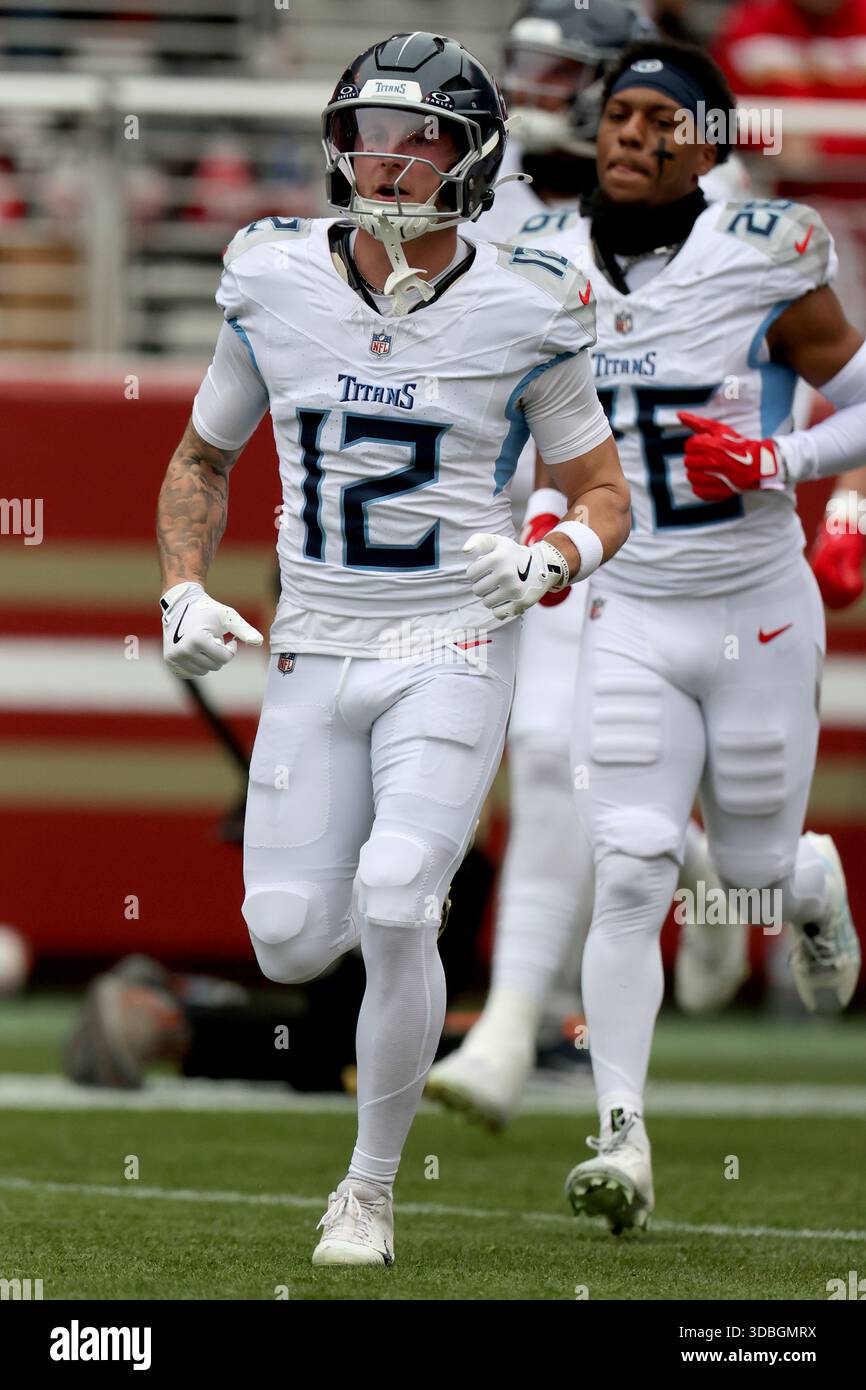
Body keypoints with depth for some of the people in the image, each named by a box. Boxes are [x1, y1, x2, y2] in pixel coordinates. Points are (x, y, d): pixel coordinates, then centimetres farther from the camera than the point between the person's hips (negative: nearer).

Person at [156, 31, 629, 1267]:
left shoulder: (521, 314, -7)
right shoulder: (275, 291, -1)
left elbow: (604, 490, 4)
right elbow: (202, 462, 14)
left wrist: (555, 559, -18)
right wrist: (185, 595, -2)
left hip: (454, 650, -3)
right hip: (316, 652, 3)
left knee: (392, 915, -17)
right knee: (292, 945, -2)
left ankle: (371, 1188, 1)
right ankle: (403, 885, 35)